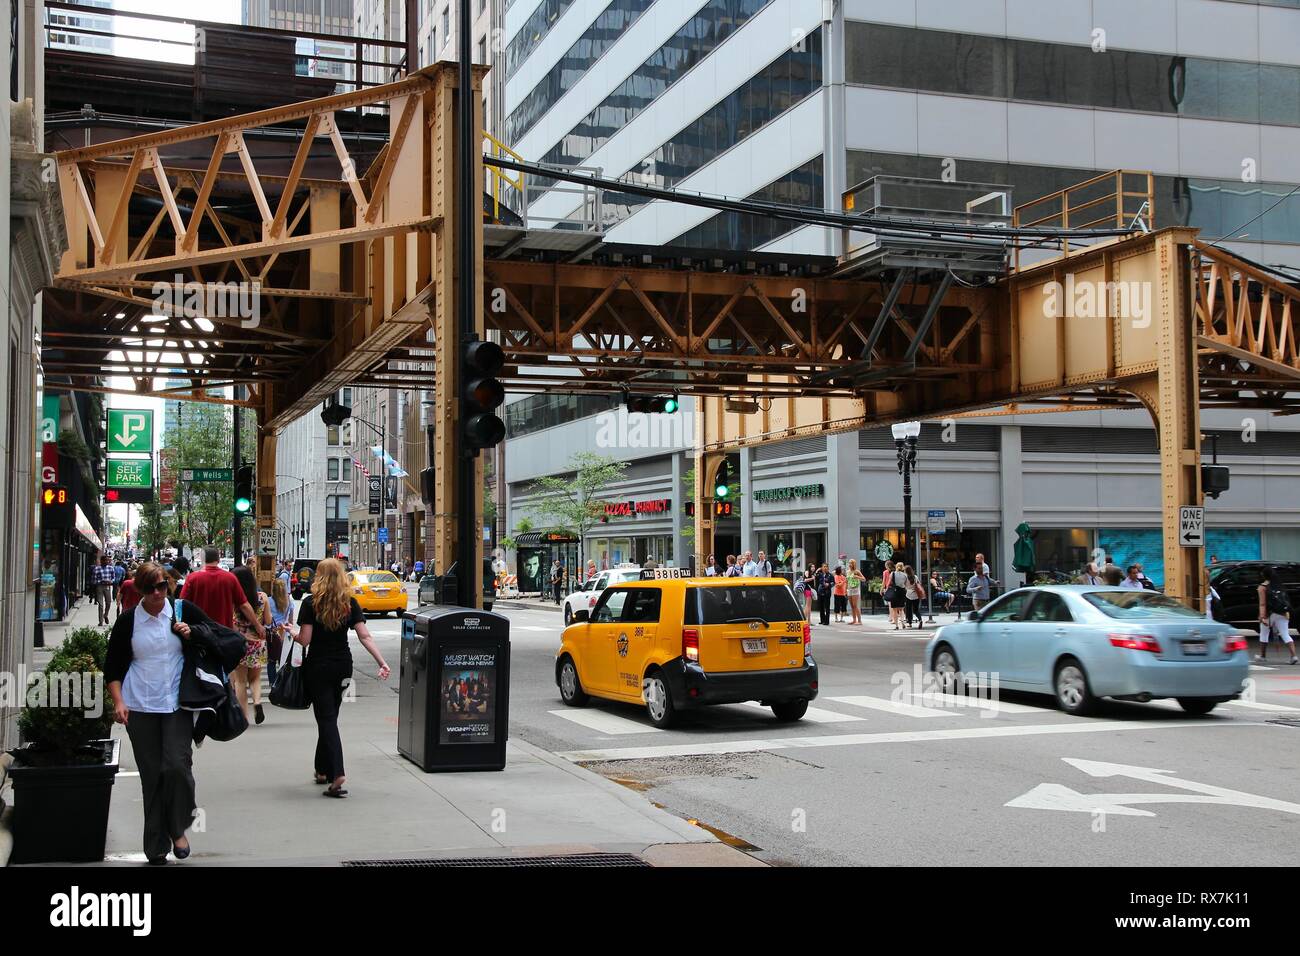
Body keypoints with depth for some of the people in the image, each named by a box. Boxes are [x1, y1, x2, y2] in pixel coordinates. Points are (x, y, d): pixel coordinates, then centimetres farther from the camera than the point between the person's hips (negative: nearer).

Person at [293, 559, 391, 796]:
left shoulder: (310, 603, -11)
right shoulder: (350, 603, 0)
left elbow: (305, 640, -14)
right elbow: (365, 636, -8)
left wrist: (292, 633, 6)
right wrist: (382, 662, -9)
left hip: (318, 667, -4)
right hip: (343, 666, 4)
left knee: (326, 719, -3)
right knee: (329, 717, 18)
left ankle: (337, 775, -17)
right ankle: (323, 770, 26)